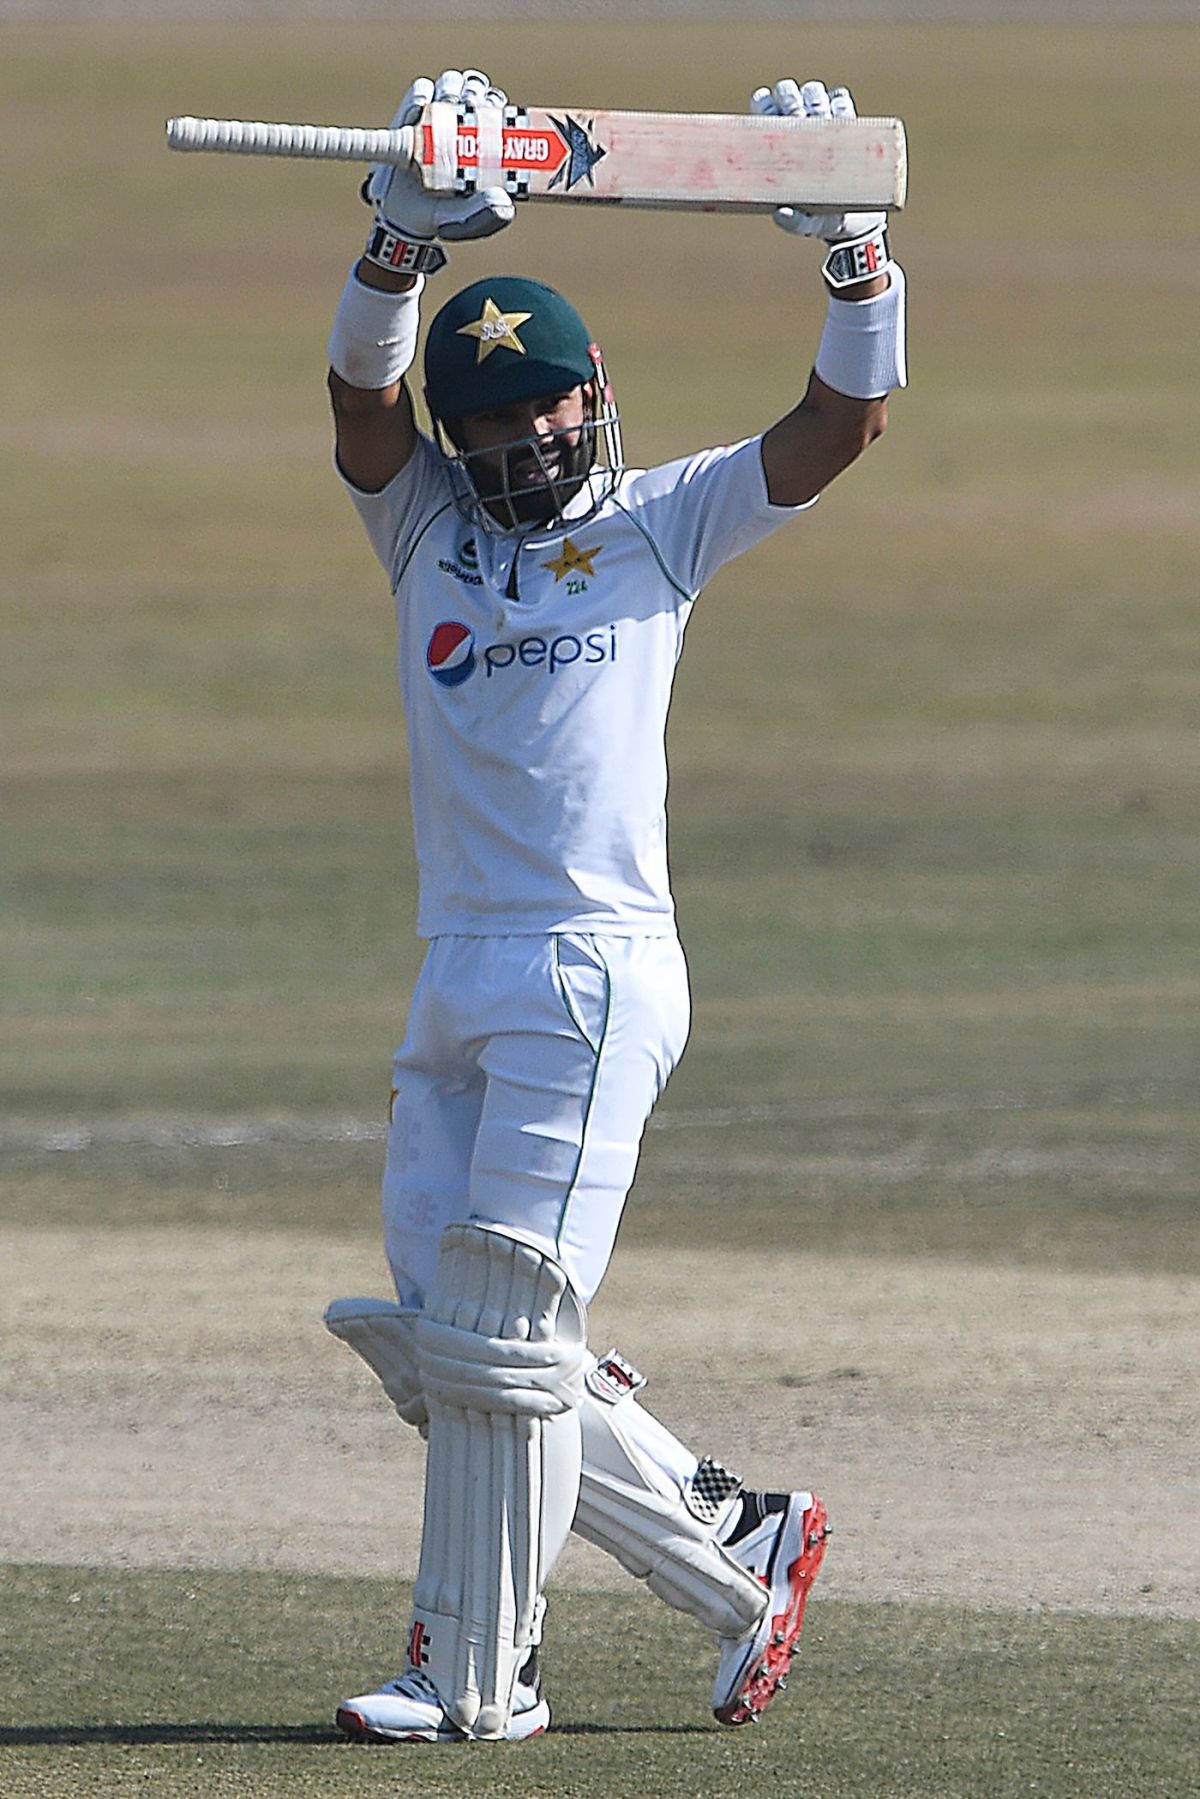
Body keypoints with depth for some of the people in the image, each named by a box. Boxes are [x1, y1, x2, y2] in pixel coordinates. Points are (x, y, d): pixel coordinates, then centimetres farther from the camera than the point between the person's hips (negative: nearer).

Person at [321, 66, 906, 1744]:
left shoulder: (661, 526, 8)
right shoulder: (426, 524, 15)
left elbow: (847, 418, 1)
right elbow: (361, 386, -3)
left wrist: (852, 241, -11)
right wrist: (407, 236, -20)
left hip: (593, 977, -6)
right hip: (458, 982, 6)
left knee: (494, 1337, -8)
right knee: (442, 1341, 4)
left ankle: (475, 1675, 0)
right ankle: (737, 1554, 15)